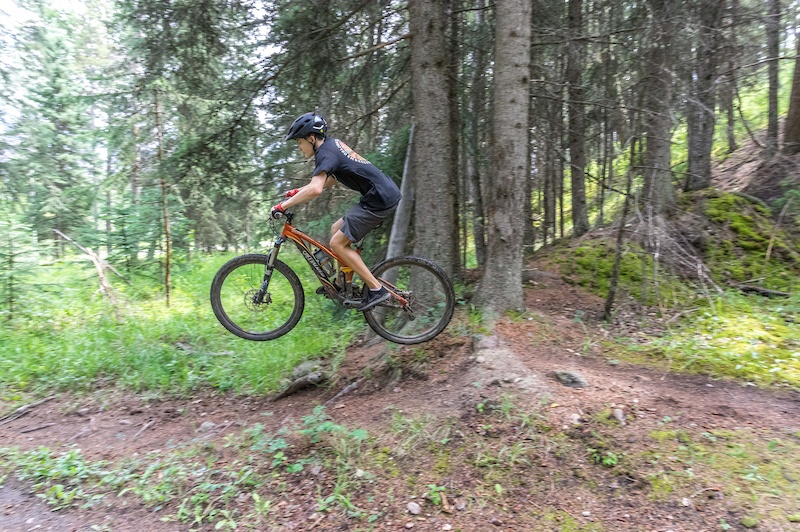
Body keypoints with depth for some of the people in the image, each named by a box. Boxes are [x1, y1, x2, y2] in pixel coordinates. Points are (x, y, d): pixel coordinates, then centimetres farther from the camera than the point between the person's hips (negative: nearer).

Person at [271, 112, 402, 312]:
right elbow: (331, 180, 29)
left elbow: (315, 189, -29)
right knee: (337, 230, 16)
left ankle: (376, 289, -5)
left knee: (337, 243, -6)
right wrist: (298, 191, 23)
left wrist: (283, 205, -20)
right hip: (385, 193, 10)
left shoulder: (325, 153, -13)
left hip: (380, 200, -10)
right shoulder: (333, 143, 17)